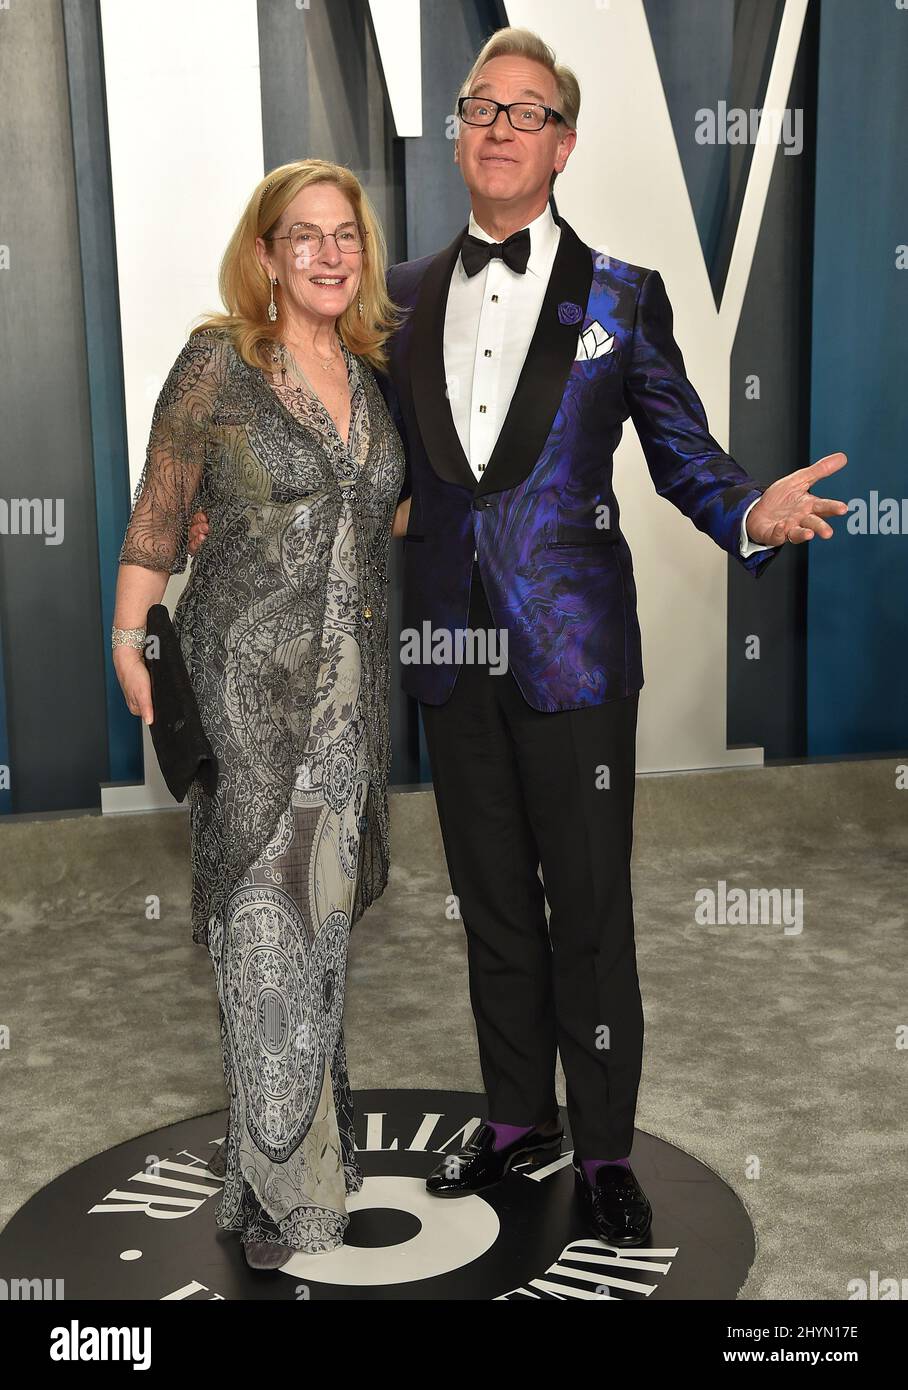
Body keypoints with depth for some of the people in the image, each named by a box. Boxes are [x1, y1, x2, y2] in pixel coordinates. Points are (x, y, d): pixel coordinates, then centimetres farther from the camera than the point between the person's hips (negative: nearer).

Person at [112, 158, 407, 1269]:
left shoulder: (372, 371, 9)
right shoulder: (217, 363, -7)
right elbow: (158, 512, -5)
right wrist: (129, 640, -8)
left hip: (350, 676, 6)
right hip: (250, 674, -5)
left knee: (325, 901, 14)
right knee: (269, 914, -3)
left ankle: (312, 1118, 33)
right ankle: (281, 1176, 10)